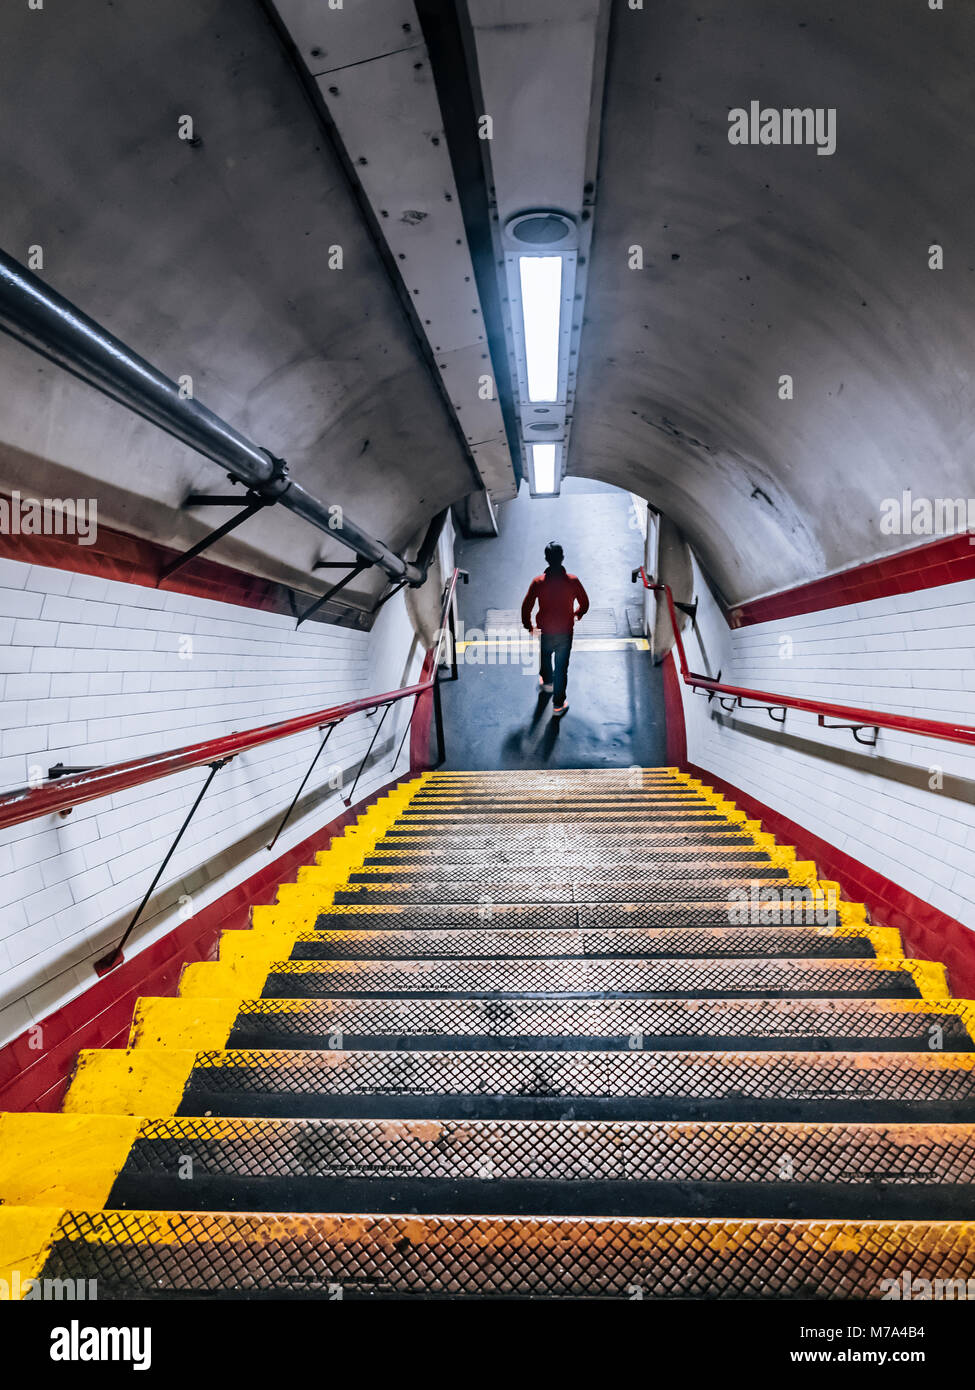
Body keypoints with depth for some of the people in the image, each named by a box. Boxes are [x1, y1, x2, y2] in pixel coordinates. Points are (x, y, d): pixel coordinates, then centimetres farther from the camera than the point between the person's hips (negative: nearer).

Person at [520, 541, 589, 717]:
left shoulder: (538, 582, -17)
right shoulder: (572, 581, -15)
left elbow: (526, 608, -11)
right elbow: (584, 604, -2)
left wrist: (528, 626, 6)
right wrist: (576, 615, 20)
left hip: (545, 632, 1)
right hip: (565, 632, 0)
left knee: (545, 658, 30)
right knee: (561, 667, 10)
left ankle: (547, 682, 56)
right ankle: (558, 704, 16)